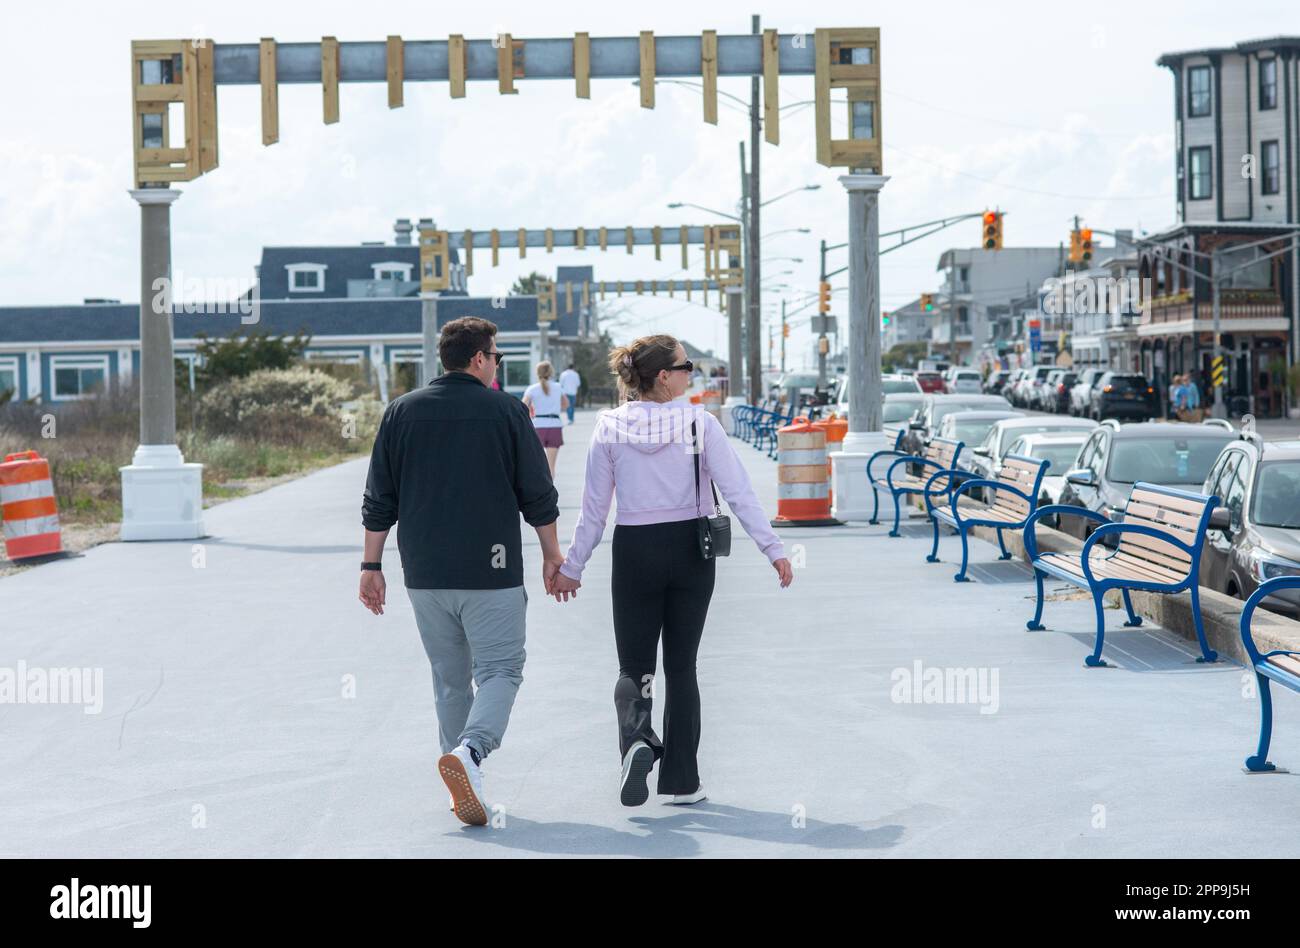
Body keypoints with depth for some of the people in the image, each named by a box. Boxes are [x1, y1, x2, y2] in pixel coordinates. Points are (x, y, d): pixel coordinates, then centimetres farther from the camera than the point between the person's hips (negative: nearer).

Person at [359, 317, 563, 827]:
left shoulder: (402, 412, 6)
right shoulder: (506, 411, -2)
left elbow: (378, 501, 6)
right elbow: (539, 496, 1)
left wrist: (372, 565, 12)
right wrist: (552, 555, 12)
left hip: (425, 574, 4)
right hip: (491, 573, -4)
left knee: (450, 679, 14)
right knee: (499, 670, 1)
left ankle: (466, 785, 15)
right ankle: (469, 752, -24)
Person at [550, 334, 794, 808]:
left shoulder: (610, 428, -3)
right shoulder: (699, 422, -7)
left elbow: (594, 508, 0)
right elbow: (738, 492, -11)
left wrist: (572, 566, 8)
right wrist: (773, 548, -8)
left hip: (634, 553, 0)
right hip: (690, 550, 0)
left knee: (634, 665, 9)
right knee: (681, 665, 11)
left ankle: (636, 739, -22)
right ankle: (682, 781, 11)